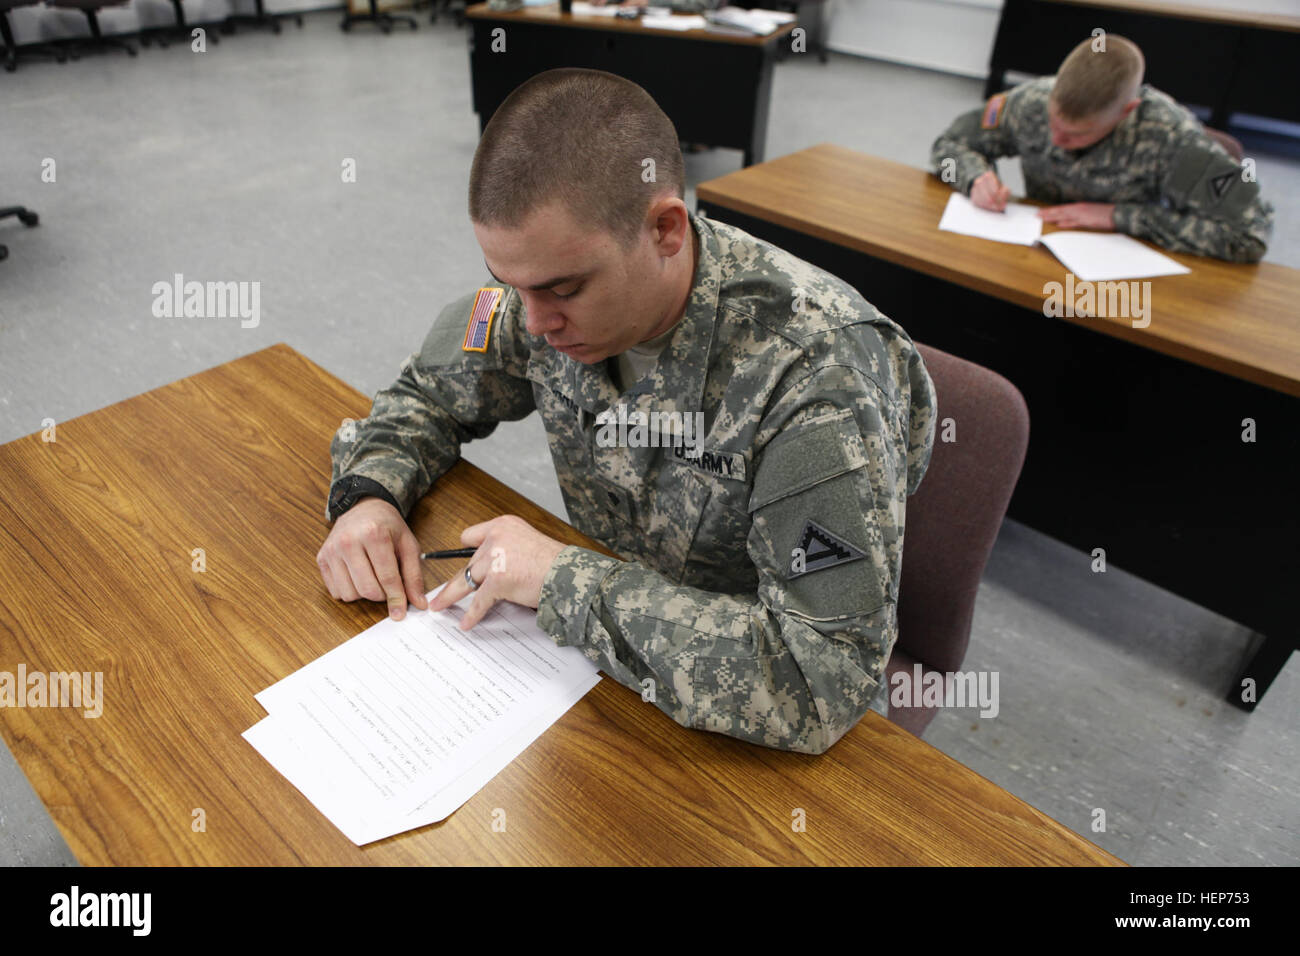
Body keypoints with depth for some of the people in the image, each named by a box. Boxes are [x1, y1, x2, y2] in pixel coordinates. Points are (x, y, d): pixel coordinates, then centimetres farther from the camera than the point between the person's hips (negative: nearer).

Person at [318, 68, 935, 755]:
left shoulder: (818, 370, -32)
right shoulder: (554, 280, -12)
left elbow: (824, 683, -37)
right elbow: (430, 392, 6)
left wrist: (562, 578, -32)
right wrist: (369, 493, -15)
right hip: (603, 659, 6)